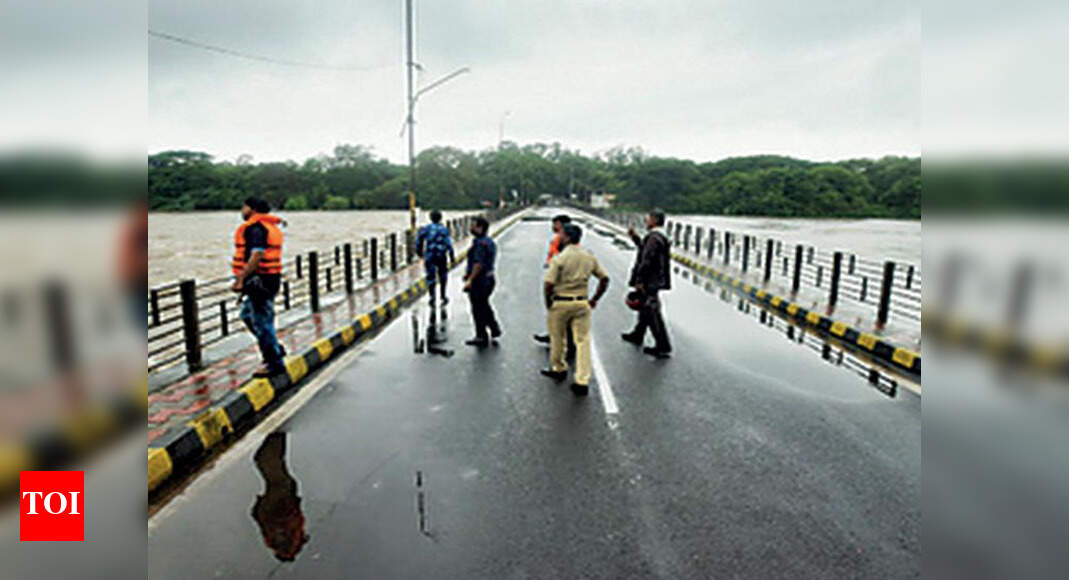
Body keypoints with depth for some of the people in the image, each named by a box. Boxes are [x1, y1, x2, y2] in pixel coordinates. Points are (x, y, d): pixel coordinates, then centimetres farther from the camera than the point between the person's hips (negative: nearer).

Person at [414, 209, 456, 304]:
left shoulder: (425, 229, 1)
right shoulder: (444, 229, -4)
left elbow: (418, 241, 4)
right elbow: (448, 244, -9)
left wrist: (419, 252, 19)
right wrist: (452, 256, -2)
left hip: (429, 256, 0)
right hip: (441, 256, 0)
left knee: (430, 276, 4)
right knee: (443, 276, 17)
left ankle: (432, 295, -12)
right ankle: (443, 296, 22)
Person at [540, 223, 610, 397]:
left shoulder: (560, 258, -13)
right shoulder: (589, 257, 4)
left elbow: (548, 284, -19)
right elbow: (604, 279, 7)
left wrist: (548, 303, -4)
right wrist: (595, 299, 13)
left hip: (560, 303, -4)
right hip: (582, 303, 4)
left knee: (557, 338, 17)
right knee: (583, 340, 4)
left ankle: (559, 369, 37)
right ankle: (582, 382, 1)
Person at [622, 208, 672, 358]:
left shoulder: (654, 238, -20)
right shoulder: (660, 236, 14)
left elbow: (647, 260, -24)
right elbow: (644, 248, 28)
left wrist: (639, 280, -23)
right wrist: (634, 237, 27)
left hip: (649, 282, -11)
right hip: (653, 281, 11)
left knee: (652, 312, -5)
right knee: (645, 309, 23)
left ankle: (663, 347, -1)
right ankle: (637, 335, 41)